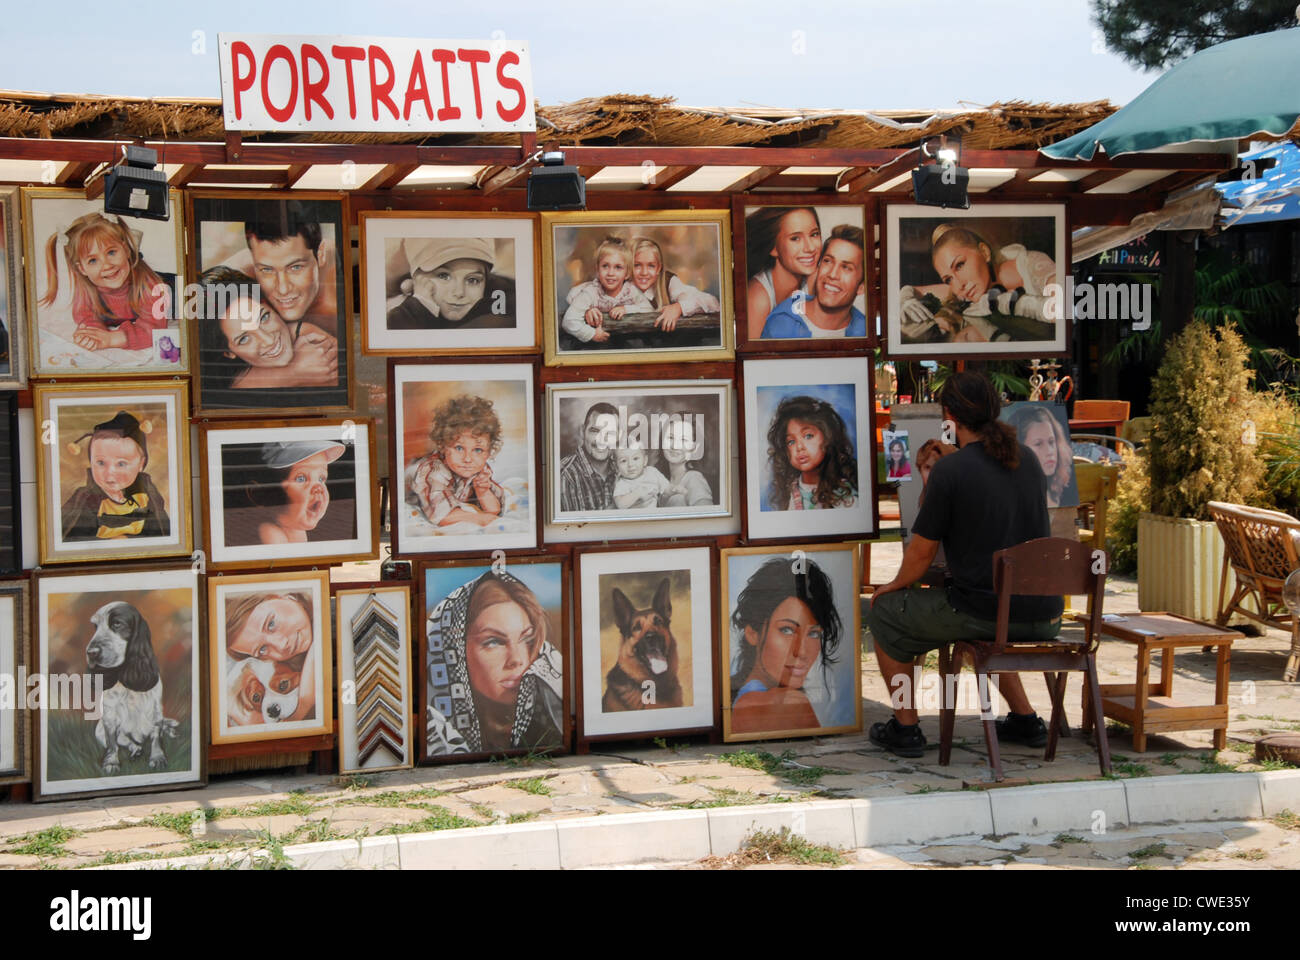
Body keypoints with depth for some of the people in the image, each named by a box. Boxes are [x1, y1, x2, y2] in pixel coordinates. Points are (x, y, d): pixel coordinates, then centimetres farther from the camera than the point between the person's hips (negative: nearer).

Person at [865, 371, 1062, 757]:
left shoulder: (950, 470, -12)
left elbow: (921, 554, -5)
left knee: (885, 613, 17)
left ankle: (906, 727, 20)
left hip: (984, 612, -7)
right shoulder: (1027, 461, 8)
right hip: (1044, 617, 7)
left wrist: (893, 587, 15)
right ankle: (1024, 719, 33)